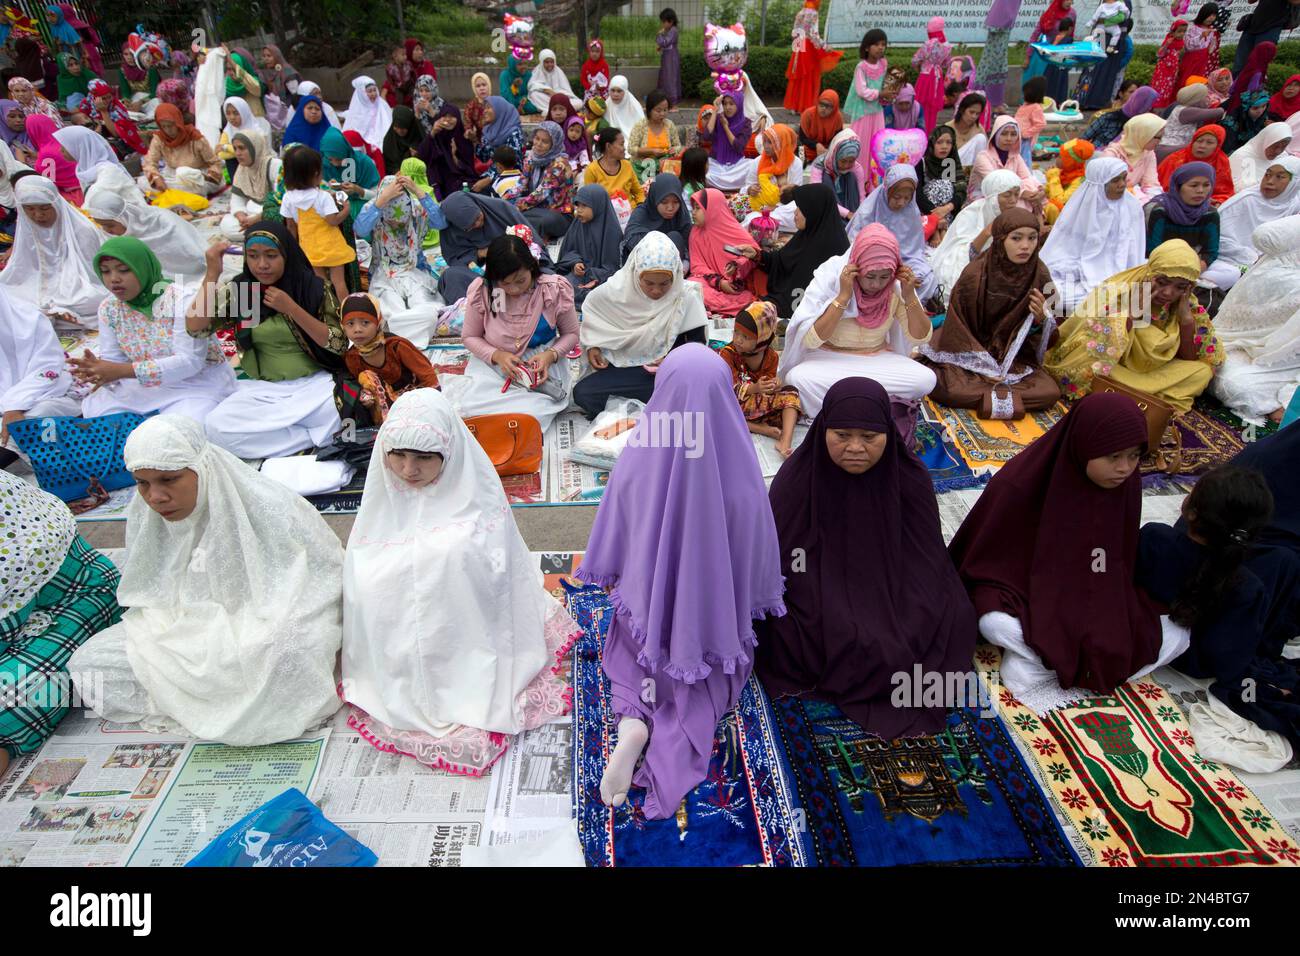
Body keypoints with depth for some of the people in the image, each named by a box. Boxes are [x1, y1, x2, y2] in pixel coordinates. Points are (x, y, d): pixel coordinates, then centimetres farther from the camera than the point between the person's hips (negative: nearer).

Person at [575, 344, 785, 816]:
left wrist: (612, 578, 15)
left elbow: (612, 535, -6)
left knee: (632, 663, 30)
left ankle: (634, 724, -5)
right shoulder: (736, 465, -25)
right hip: (713, 607, -1)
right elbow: (757, 547, -11)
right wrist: (758, 599, 11)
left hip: (649, 596, 1)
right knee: (707, 681, 25)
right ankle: (673, 741, -9)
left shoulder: (639, 455, -22)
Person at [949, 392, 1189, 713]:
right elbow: (986, 557, -11)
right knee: (996, 624, -36)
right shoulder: (1020, 484, -23)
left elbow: (1120, 561, 5)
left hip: (1093, 601, 5)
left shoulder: (1126, 484, -10)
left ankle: (1036, 665, -16)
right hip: (1024, 593, -5)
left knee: (1176, 636, -16)